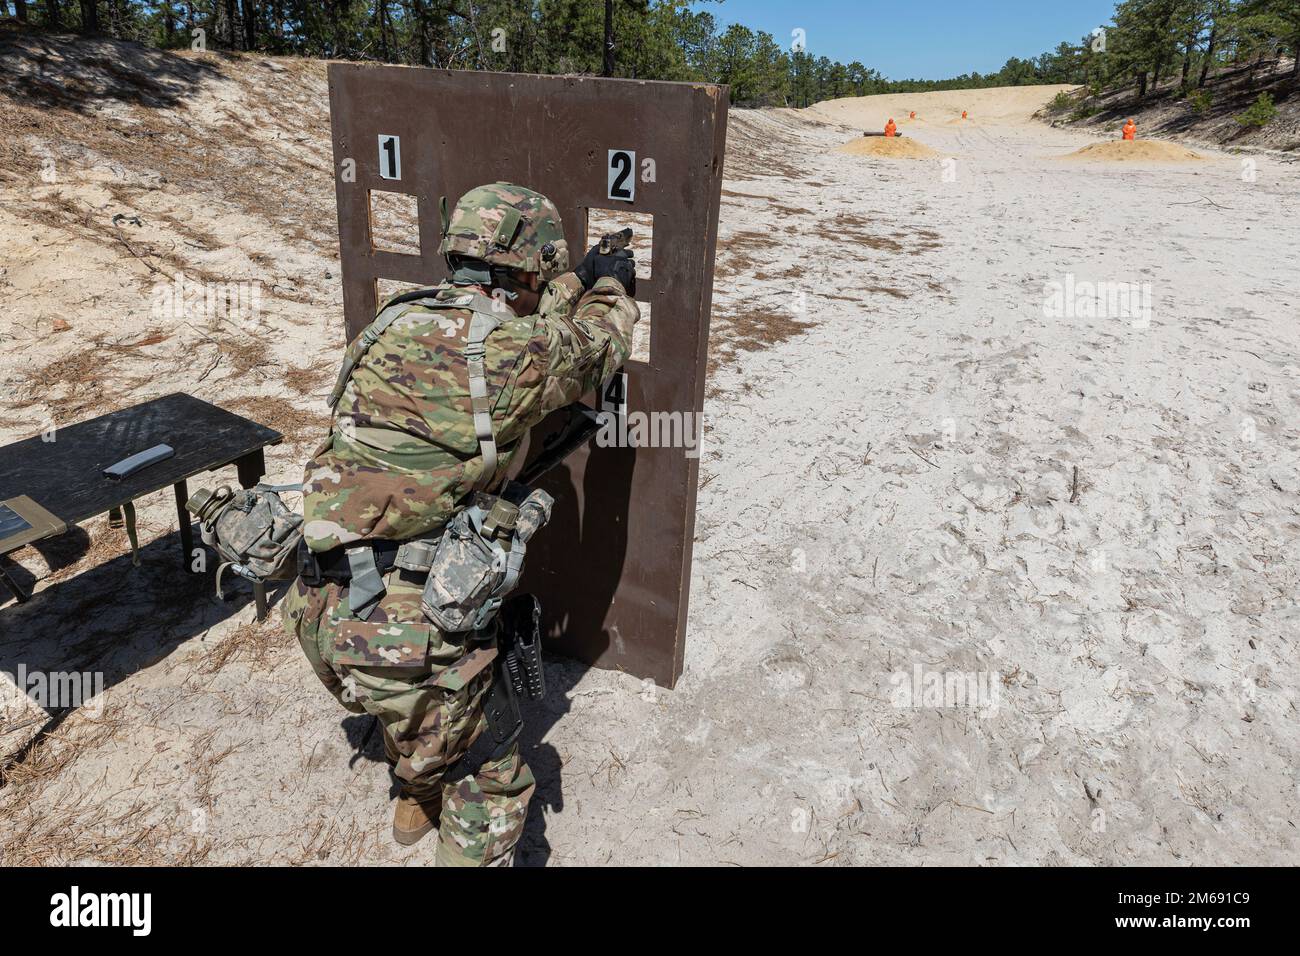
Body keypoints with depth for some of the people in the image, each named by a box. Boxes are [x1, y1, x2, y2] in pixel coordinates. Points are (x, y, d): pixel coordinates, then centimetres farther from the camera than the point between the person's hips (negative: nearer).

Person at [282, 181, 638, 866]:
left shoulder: (393, 324, 7)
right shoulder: (518, 353, -12)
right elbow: (596, 347, 11)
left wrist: (578, 282, 36)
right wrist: (611, 289, 32)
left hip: (320, 611, 8)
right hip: (410, 633, -8)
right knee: (490, 788, 14)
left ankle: (419, 804, 60)